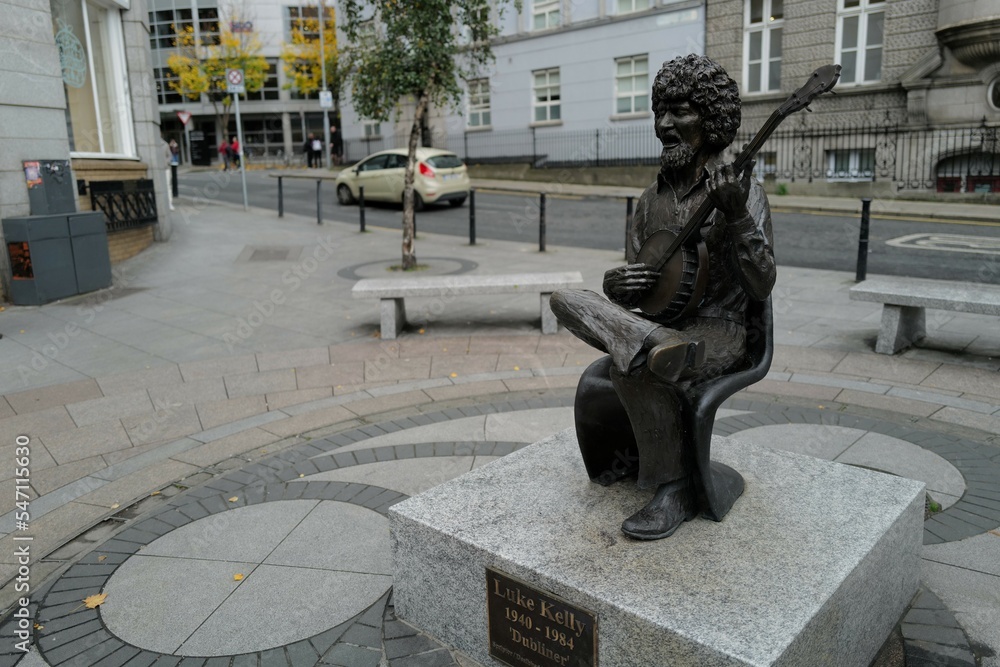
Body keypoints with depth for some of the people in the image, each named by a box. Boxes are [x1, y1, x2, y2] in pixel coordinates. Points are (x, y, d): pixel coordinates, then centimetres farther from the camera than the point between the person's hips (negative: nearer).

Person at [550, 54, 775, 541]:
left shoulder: (743, 193, -3)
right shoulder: (651, 200, 13)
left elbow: (762, 287, -14)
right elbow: (632, 282, 14)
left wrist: (736, 217, -28)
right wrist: (615, 286, -12)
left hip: (719, 333, -5)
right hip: (659, 326, 6)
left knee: (631, 366, -34)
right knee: (567, 300, -20)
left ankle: (675, 487, -13)